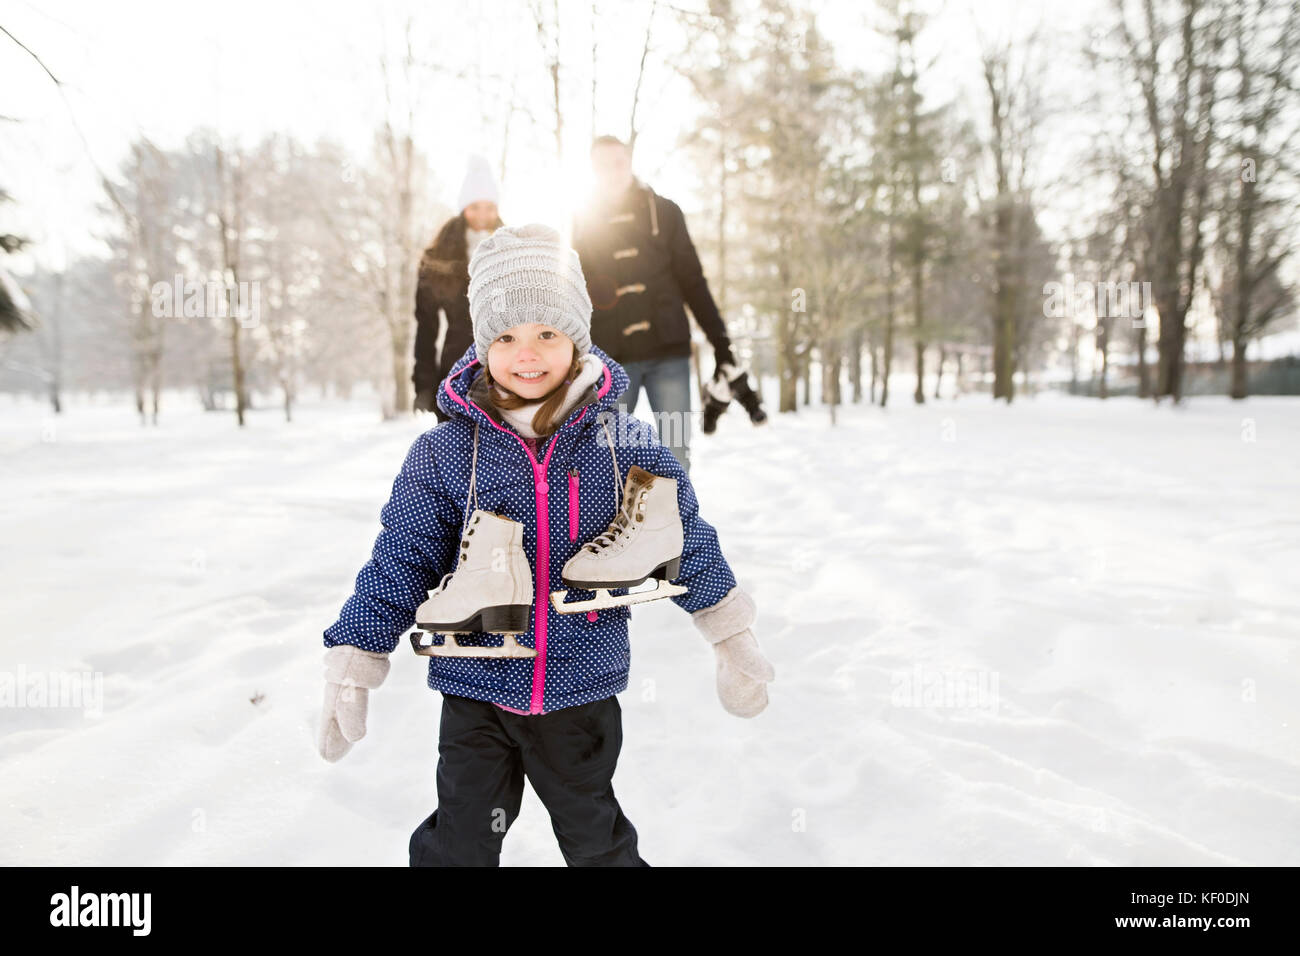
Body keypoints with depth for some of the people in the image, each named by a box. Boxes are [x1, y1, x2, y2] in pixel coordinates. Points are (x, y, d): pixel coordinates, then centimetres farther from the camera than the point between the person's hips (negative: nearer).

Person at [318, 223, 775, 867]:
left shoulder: (625, 444, -8)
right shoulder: (442, 452, -8)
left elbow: (684, 537, 2)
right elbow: (400, 561, -3)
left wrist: (733, 640, 6)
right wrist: (351, 669, -3)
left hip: (584, 692, 0)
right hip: (476, 692, 0)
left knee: (599, 841, 20)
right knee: (459, 844, 13)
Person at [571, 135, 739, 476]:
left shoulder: (664, 211, 8)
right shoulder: (580, 222, 9)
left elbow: (692, 280, 8)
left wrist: (720, 340, 2)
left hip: (668, 352, 0)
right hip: (612, 358, 0)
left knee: (675, 455, -2)